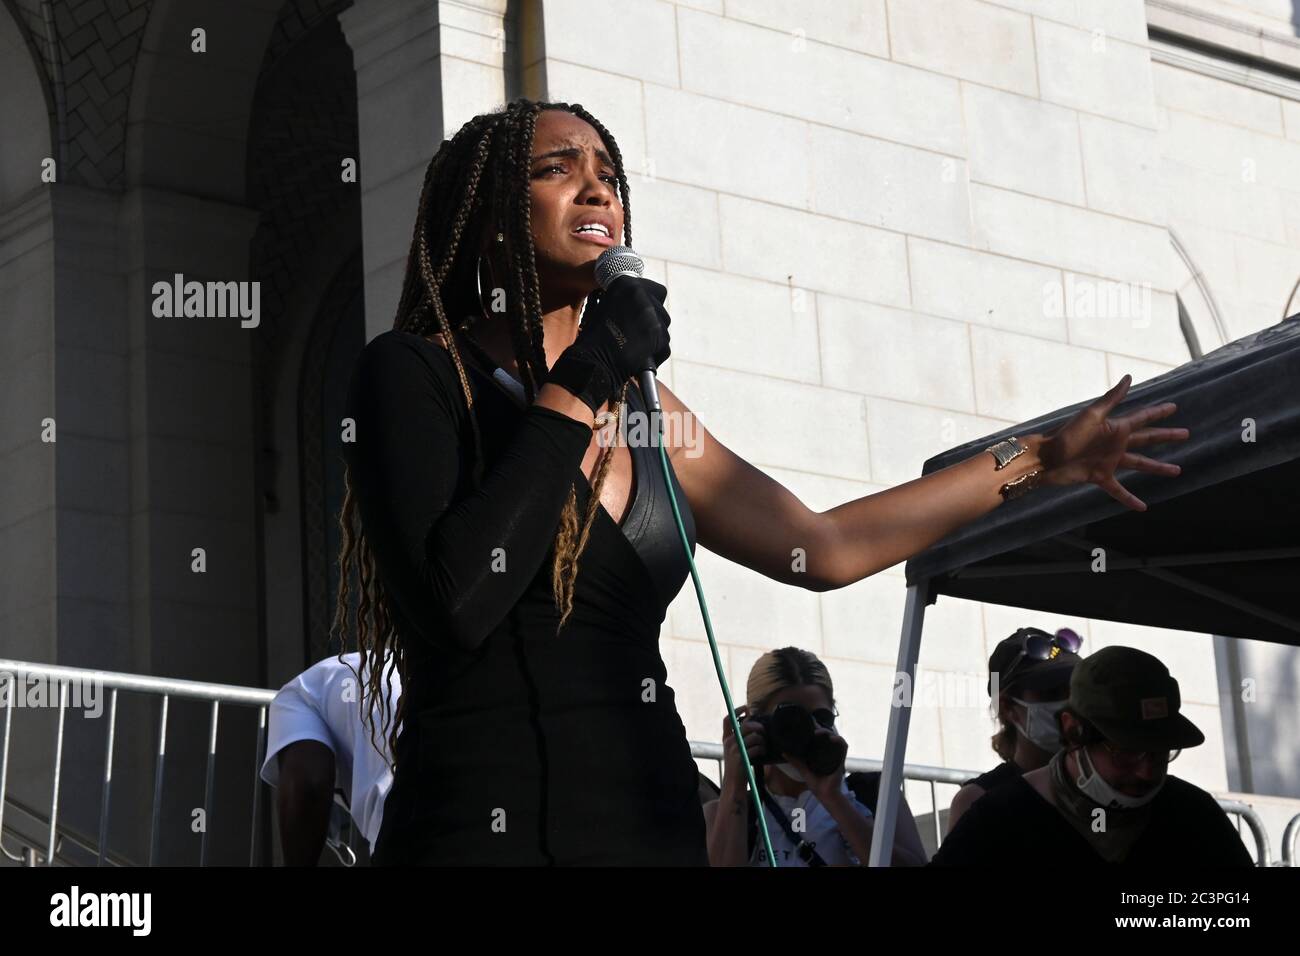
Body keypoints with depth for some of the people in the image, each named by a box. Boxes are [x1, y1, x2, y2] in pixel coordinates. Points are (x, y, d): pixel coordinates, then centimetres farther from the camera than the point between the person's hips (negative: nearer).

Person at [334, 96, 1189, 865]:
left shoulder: (639, 407, 14)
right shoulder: (415, 372, -3)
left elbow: (824, 547, 20)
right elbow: (454, 600, -18)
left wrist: (1038, 459, 24)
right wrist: (576, 388, -12)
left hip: (656, 826, 6)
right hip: (486, 833, -5)